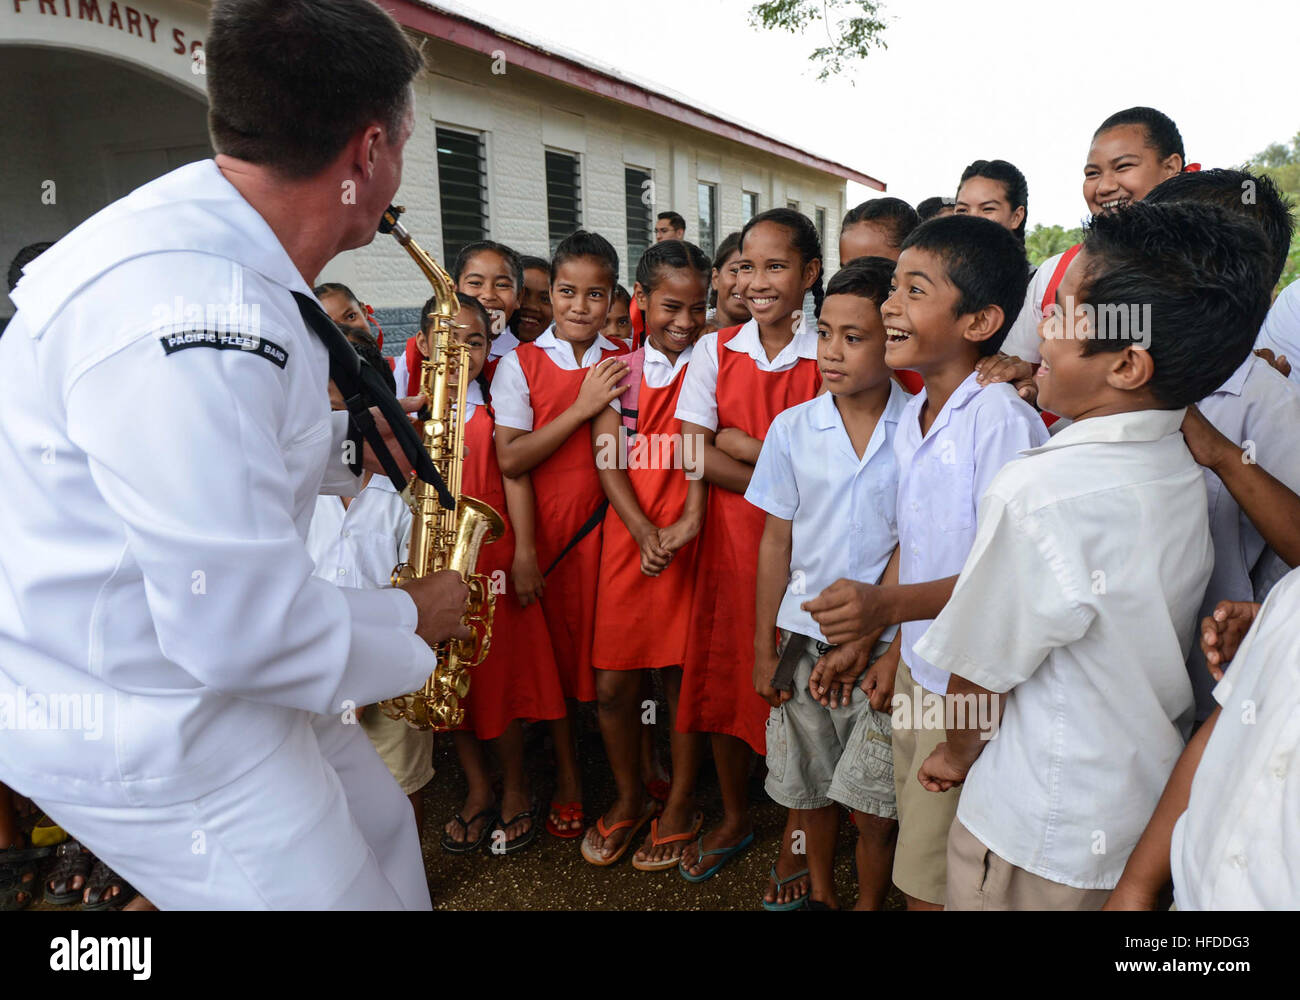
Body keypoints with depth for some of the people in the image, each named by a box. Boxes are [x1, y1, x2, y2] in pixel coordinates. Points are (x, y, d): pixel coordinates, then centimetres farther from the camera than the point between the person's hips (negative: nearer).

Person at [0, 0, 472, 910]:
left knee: (375, 831, 21)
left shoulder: (225, 248, 2)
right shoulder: (193, 312, -33)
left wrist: (355, 444, 5)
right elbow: (247, 630, -31)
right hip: (133, 726, -10)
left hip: (206, 664, 10)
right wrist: (413, 620, -13)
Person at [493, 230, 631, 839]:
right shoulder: (520, 364, -2)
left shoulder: (623, 362, 5)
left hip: (610, 522, 1)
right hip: (546, 530, -1)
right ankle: (567, 780, 28)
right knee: (555, 651, 10)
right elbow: (510, 458, -12)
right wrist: (581, 408, -16)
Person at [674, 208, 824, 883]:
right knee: (724, 673, 11)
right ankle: (734, 818, 34)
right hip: (731, 534, 3)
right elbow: (696, 454, -7)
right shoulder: (715, 351, 3)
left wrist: (739, 442, -13)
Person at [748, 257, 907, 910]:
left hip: (883, 642, -2)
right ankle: (819, 893, 39)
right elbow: (776, 542, 4)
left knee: (875, 806, 3)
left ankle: (869, 903, 30)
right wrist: (763, 647, 4)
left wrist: (879, 646, -8)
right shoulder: (793, 428, 0)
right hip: (803, 637, 3)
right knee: (805, 788, 15)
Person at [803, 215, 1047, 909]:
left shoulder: (1003, 420, -19)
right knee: (913, 868, 18)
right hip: (917, 673, 7)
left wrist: (889, 604, -34)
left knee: (933, 888, 5)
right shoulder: (910, 419, 6)